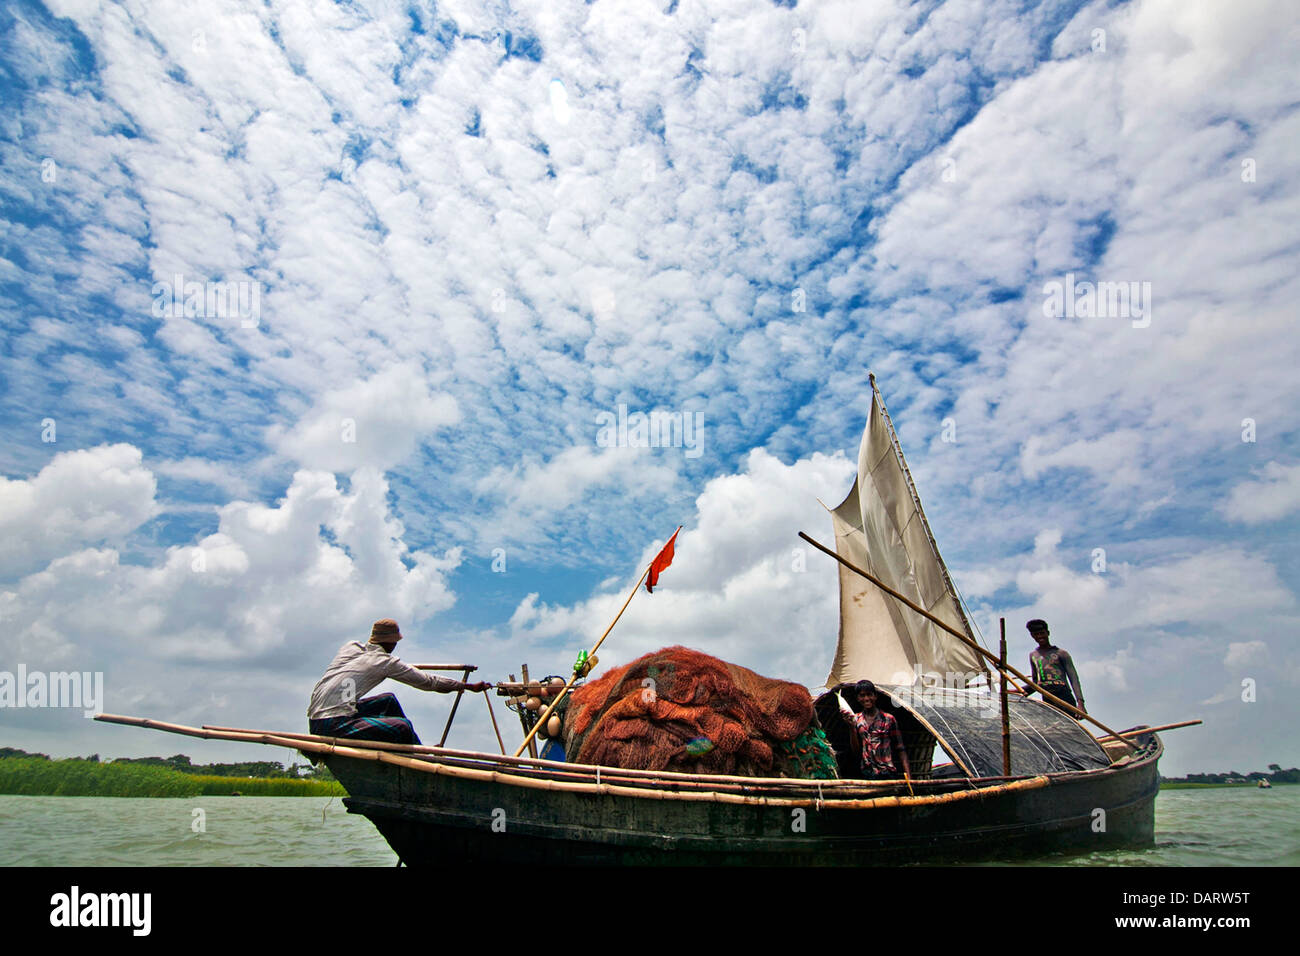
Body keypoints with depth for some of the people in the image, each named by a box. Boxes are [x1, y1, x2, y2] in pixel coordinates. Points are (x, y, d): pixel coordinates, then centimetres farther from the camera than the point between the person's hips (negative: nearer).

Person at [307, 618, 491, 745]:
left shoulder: (350, 647, 13)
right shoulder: (385, 662, -5)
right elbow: (428, 681, 0)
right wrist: (469, 686, 9)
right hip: (335, 725, -9)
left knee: (389, 700, 20)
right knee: (403, 728, -12)